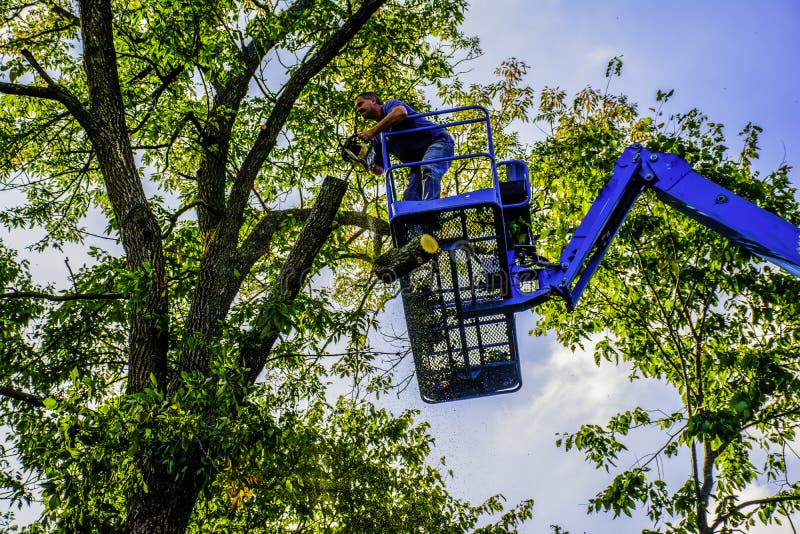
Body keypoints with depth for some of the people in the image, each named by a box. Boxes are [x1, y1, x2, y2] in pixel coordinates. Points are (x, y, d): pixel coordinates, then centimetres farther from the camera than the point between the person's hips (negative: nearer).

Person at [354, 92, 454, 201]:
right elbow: (379, 169, 14)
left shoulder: (390, 104, -1)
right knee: (410, 196, -7)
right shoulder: (378, 137, 17)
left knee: (428, 170, -35)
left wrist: (372, 131, -24)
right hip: (419, 164, 8)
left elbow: (400, 112, -28)